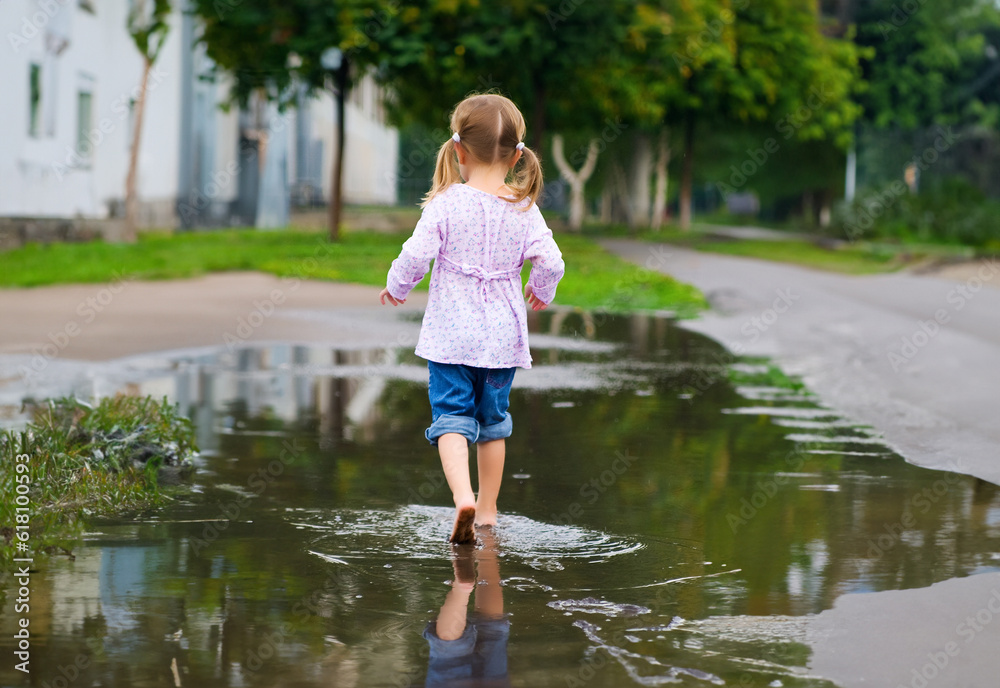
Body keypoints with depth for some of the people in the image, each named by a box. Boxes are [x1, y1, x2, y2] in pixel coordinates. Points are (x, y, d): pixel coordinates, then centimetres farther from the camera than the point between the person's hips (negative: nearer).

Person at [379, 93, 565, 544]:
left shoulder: (445, 204, -10)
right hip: (502, 334, 3)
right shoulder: (524, 210, -3)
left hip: (450, 333, -3)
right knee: (493, 419, 17)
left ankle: (462, 496, -26)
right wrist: (541, 291, 15)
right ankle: (488, 508, 26)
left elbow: (415, 255, -13)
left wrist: (396, 287, 7)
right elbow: (551, 261, -7)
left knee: (452, 416, -2)